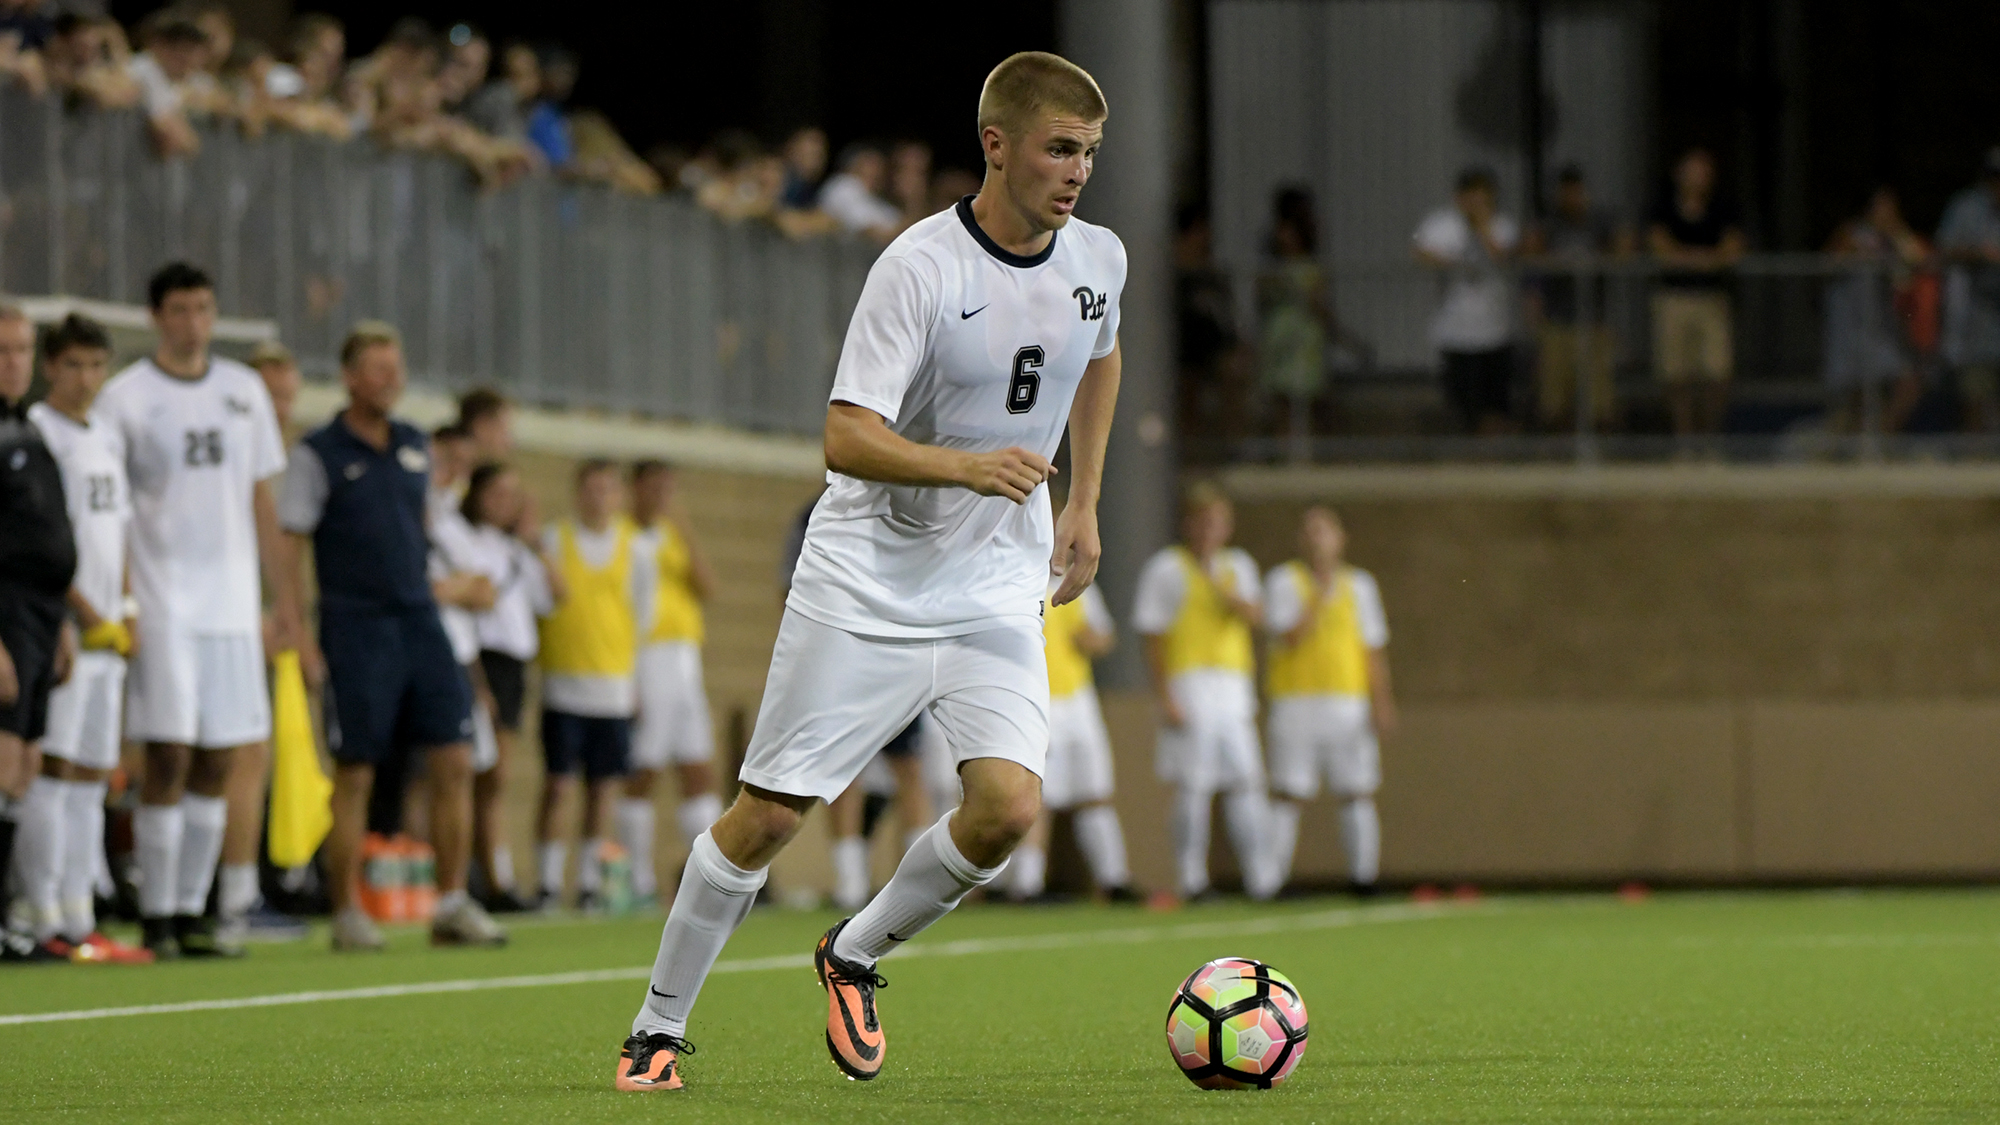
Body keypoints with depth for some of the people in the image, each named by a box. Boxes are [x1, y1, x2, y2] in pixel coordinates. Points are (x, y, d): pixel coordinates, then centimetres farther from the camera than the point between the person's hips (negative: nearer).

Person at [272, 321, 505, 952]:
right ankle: (348, 914, 6)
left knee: (455, 762, -2)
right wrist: (296, 630, -12)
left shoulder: (414, 447, 12)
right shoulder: (318, 455, -4)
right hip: (356, 627, -5)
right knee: (355, 776, -2)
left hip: (419, 620, 5)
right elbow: (290, 546, -6)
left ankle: (452, 905, 3)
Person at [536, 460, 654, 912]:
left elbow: (643, 612, 13)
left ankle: (590, 879, 12)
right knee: (558, 785, -7)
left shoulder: (635, 546, 8)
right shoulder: (554, 540, 3)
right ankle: (549, 879, 0)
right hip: (563, 683, -2)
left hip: (614, 685, 2)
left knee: (603, 785, 3)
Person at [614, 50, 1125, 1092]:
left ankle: (854, 957, 11)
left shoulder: (1098, 259, 1)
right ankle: (658, 1027, 16)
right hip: (865, 580, -4)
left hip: (995, 593, 4)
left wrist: (1083, 505, 21)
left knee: (1009, 808, -15)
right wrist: (966, 466, -37)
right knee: (767, 816, -2)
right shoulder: (920, 265, -18)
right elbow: (847, 437, -23)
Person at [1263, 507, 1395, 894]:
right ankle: (1272, 877, -5)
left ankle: (1364, 876, 1)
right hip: (1296, 699, -3)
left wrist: (1381, 702, 2)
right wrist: (1320, 598, -13)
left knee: (1357, 792, -2)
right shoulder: (1284, 581, 3)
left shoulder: (1359, 584, 13)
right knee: (1288, 794, -6)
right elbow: (1289, 637, -9)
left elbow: (1374, 648, 12)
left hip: (1349, 702, 3)